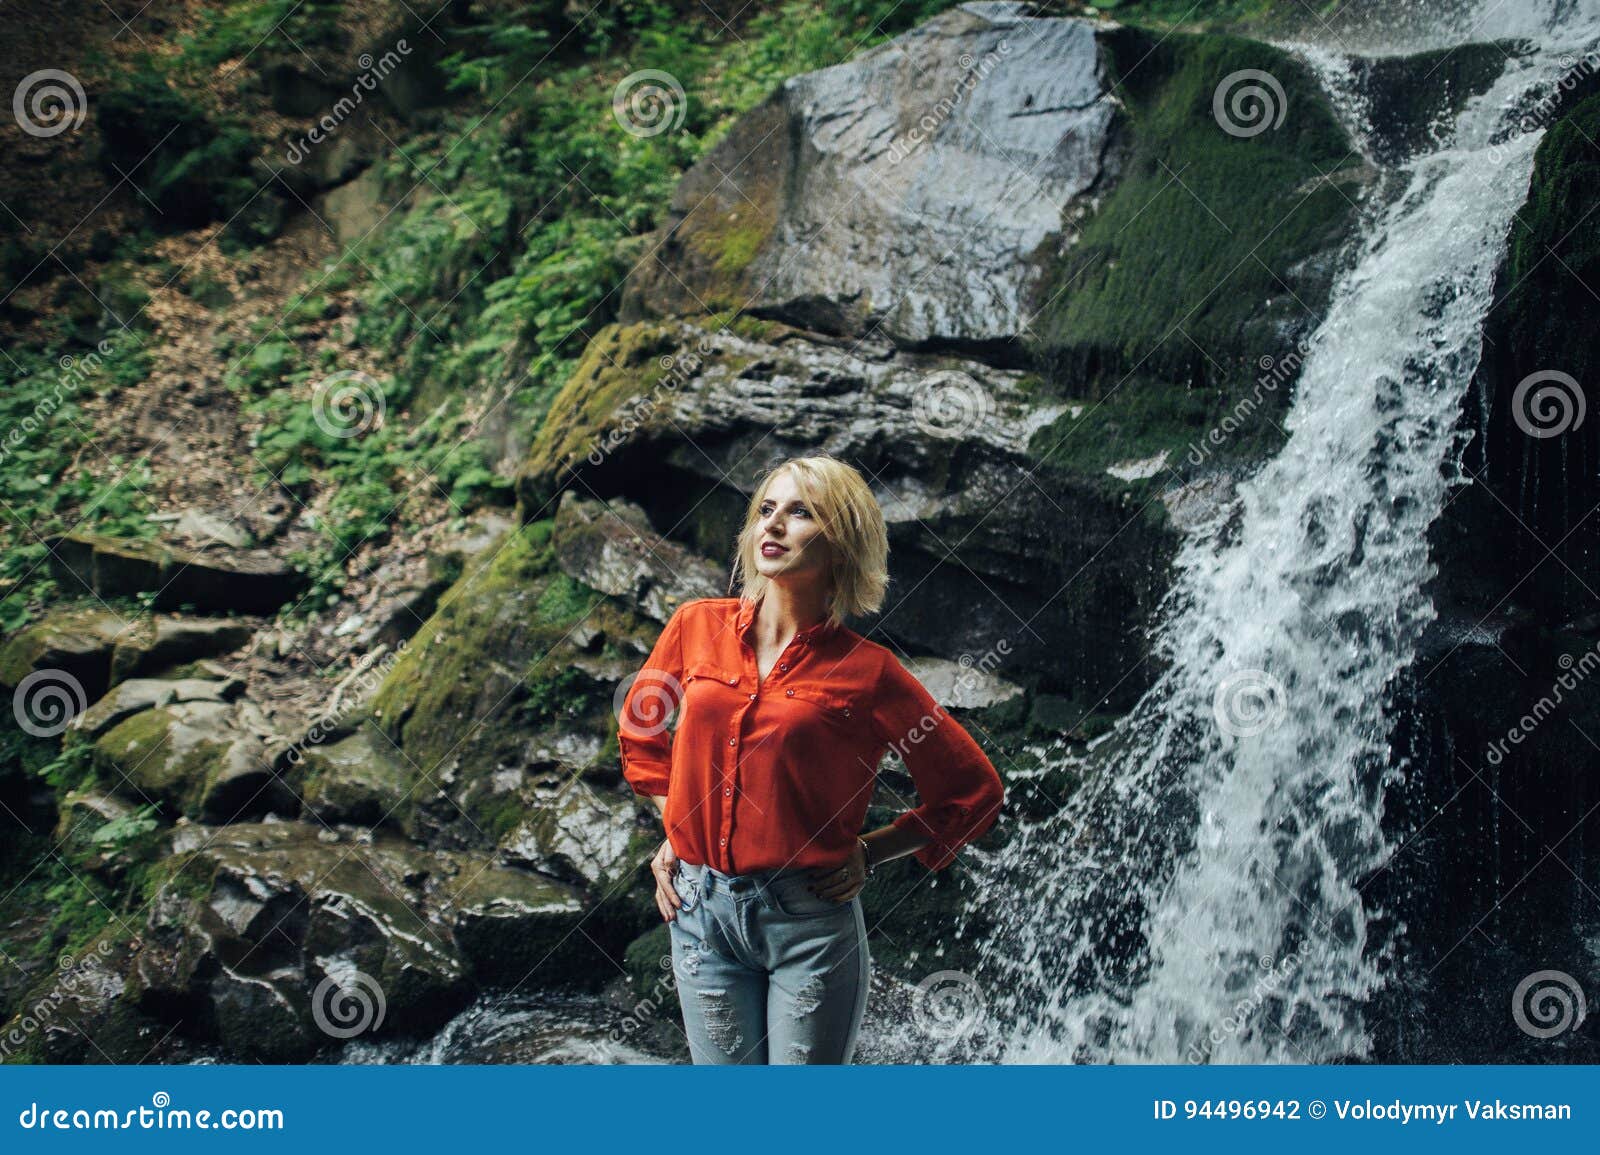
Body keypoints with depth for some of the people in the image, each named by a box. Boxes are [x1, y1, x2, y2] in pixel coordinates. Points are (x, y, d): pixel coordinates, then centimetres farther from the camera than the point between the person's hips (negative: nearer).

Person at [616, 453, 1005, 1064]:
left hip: (809, 919, -3)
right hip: (702, 909, 3)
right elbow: (641, 729, 22)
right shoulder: (697, 627, 3)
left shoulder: (865, 670, -7)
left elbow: (975, 790, 2)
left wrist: (869, 854, -2)